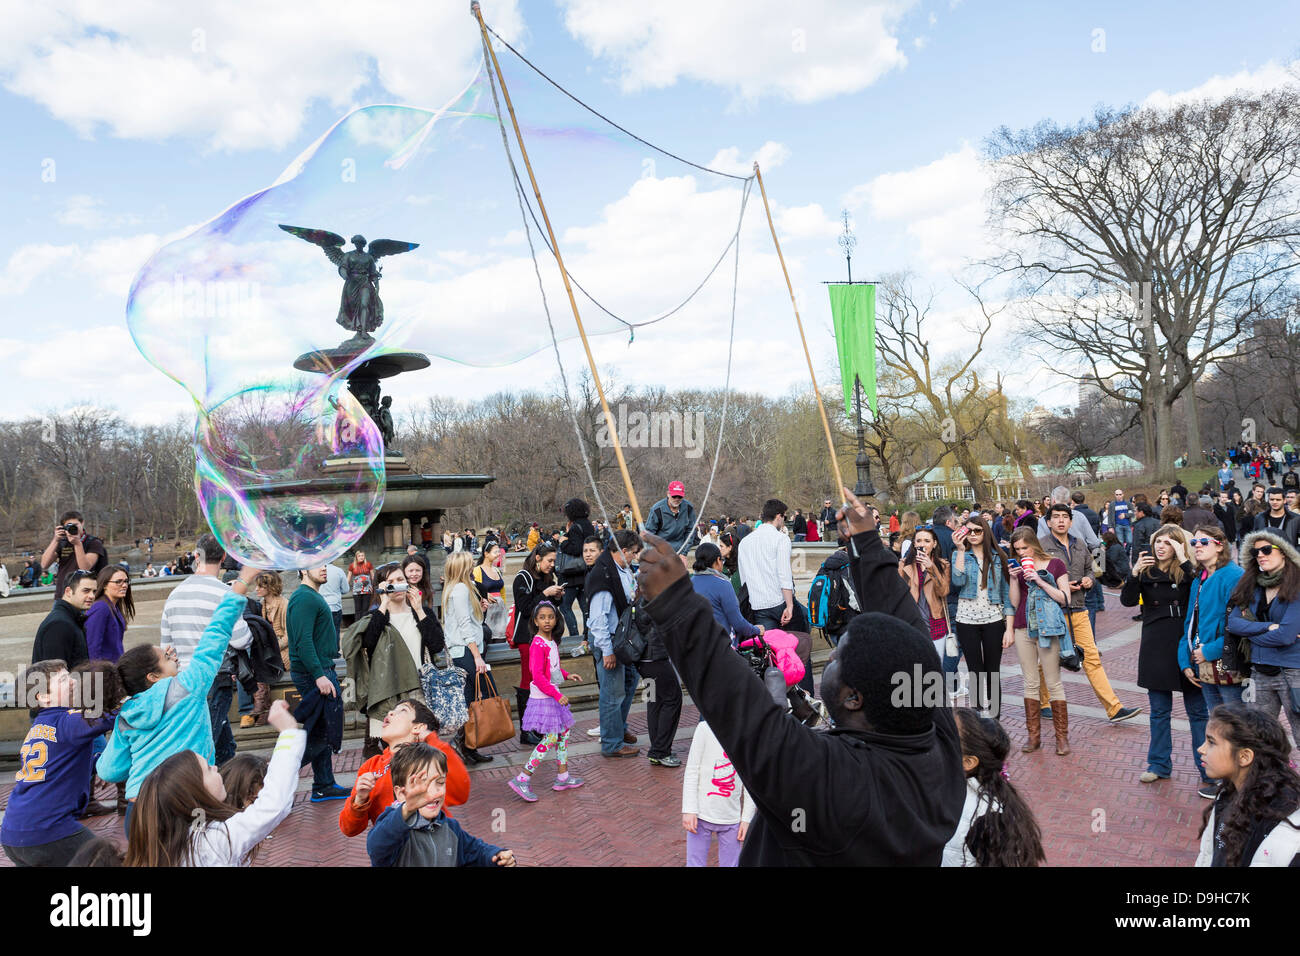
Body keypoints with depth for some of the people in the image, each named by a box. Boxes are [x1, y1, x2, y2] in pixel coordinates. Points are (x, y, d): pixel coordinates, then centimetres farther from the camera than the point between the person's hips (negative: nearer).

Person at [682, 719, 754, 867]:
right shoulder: (705, 728, -9)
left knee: (731, 864, 8)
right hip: (701, 815, -2)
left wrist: (747, 818, 5)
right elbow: (692, 770, -6)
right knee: (695, 863, 6)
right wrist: (689, 809, -9)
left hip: (732, 818, 2)